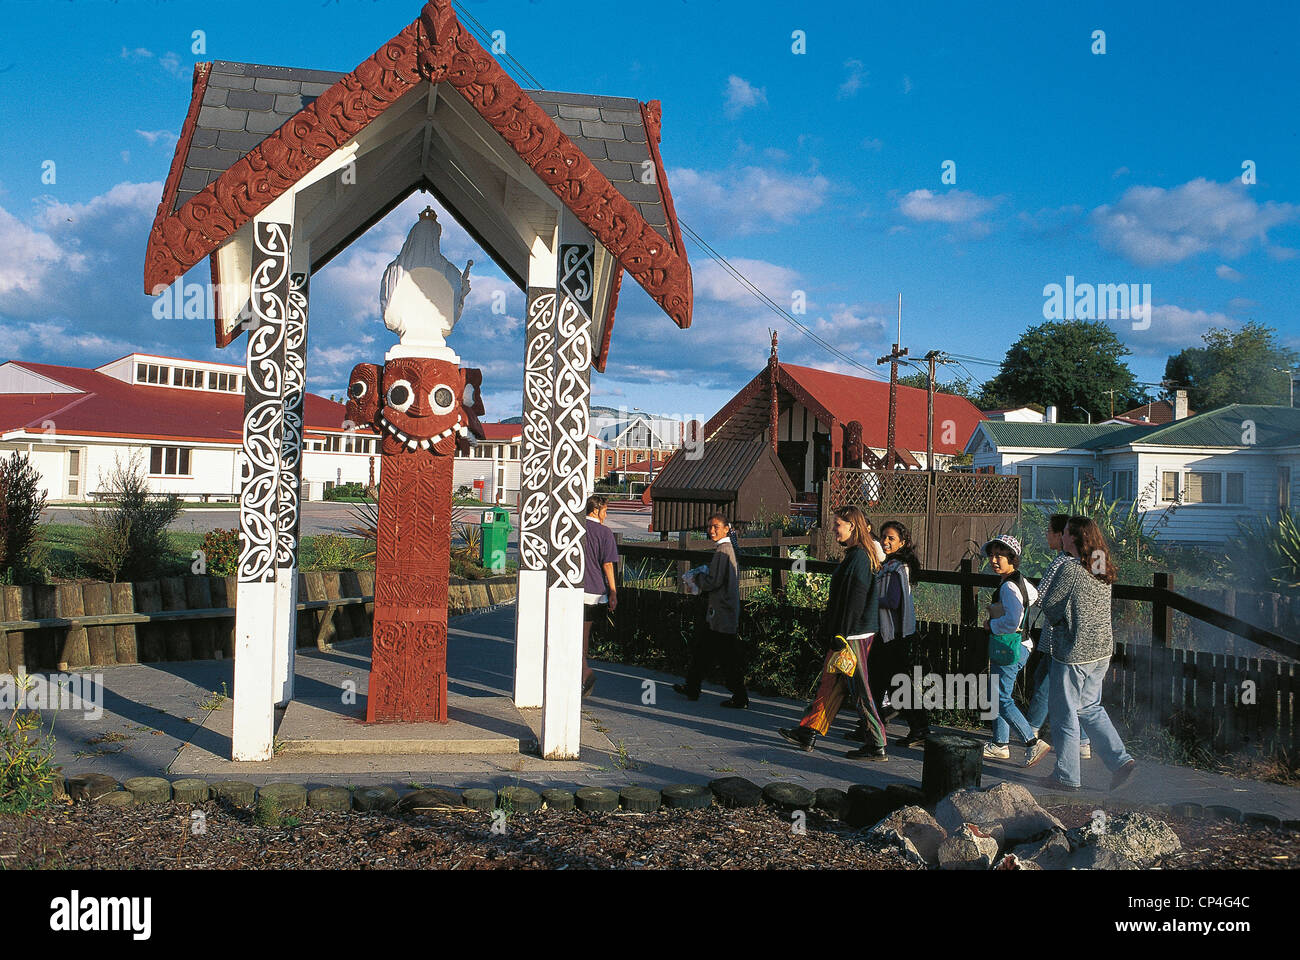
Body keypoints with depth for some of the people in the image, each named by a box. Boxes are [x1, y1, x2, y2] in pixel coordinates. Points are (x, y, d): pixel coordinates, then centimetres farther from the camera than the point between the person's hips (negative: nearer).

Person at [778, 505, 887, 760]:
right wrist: (833, 634, 21)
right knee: (831, 682, 14)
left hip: (853, 634, -10)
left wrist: (840, 637, -20)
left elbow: (854, 600, -21)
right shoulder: (861, 555, 13)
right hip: (855, 631, 10)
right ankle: (808, 733, 22)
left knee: (858, 688, -3)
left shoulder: (857, 557, -17)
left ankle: (876, 745, 5)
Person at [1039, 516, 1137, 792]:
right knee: (1089, 707, 21)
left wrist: (1058, 623, 8)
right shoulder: (1102, 569, 6)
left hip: (1073, 653, -8)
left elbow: (1049, 606, -10)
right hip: (1101, 650, 8)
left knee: (1064, 712, 5)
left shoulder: (1070, 569, -18)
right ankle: (1121, 760, 12)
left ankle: (1067, 776, 14)